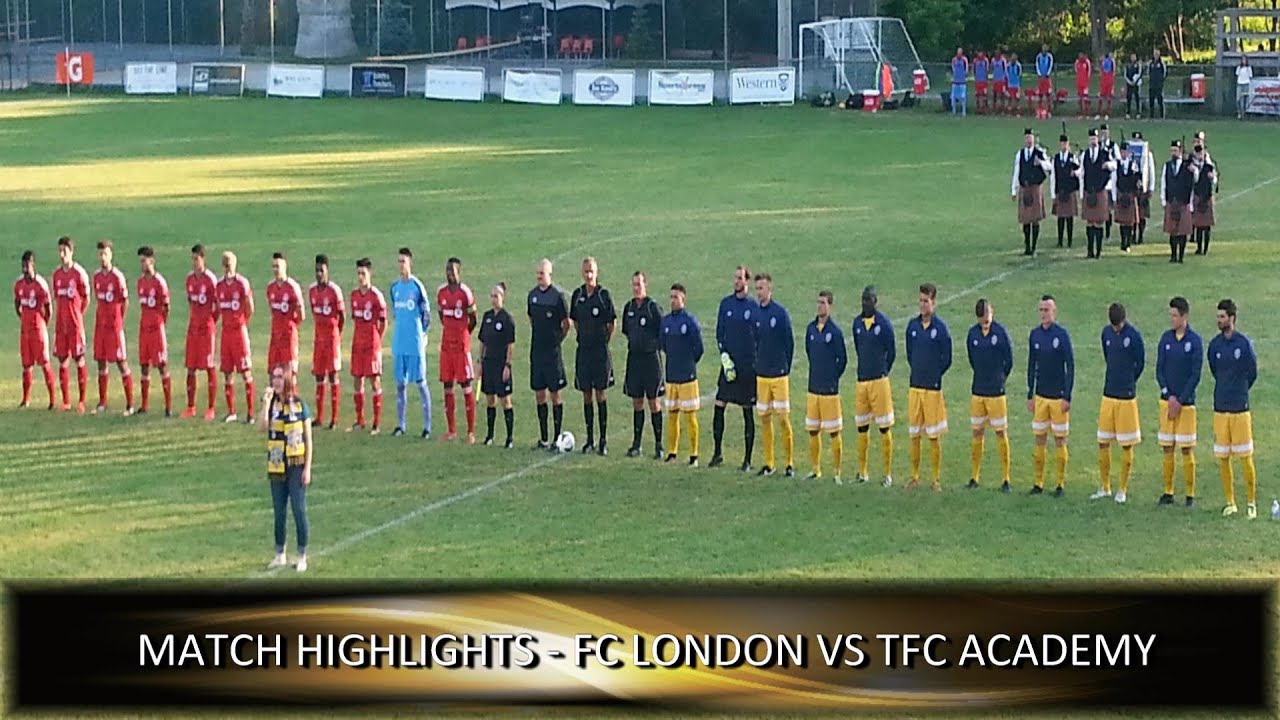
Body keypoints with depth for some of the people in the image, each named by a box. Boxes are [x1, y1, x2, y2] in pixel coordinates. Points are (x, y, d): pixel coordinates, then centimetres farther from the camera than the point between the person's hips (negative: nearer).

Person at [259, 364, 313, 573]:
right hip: (276, 467, 3)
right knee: (279, 512, 9)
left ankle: (302, 557, 6)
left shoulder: (300, 405, -5)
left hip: (296, 465, -3)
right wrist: (266, 404, -23)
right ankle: (280, 556, 20)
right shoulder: (271, 404, 2)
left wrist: (307, 468, -8)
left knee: (299, 511, -3)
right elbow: (262, 427, -15)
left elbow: (308, 440, -3)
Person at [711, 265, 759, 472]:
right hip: (729, 363, 3)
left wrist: (756, 362, -8)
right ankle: (717, 453, 12)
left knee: (748, 412, 3)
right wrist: (724, 355, -5)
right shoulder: (726, 303, 7)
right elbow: (719, 332, 9)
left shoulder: (754, 306, -4)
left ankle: (747, 459, 8)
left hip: (748, 366, -3)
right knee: (719, 406, 0)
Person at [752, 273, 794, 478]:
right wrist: (756, 367, 11)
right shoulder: (755, 315, 9)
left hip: (779, 374, -5)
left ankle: (790, 464, 1)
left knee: (783, 418, -5)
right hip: (761, 374, 5)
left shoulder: (781, 313, -7)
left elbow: (790, 343, -4)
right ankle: (768, 464, 14)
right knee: (764, 418, 7)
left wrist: (785, 368, -3)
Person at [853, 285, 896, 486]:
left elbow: (892, 352, -1)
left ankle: (888, 474, 2)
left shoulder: (884, 323, -8)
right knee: (862, 428, 9)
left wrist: (882, 372, 5)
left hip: (879, 380, -6)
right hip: (861, 380, 6)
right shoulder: (857, 323, 9)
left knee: (884, 428, -2)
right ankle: (862, 472, 18)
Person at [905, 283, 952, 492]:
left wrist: (934, 375, 2)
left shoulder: (941, 328, -8)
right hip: (915, 386, 4)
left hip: (933, 387, -4)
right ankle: (914, 477, 16)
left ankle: (936, 480, 5)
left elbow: (947, 360, -3)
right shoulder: (912, 325, 6)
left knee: (934, 435, -1)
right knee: (914, 434, 8)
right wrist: (918, 371, 12)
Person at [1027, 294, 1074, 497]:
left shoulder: (1062, 334, -8)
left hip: (1058, 396, -4)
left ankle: (1061, 484, 7)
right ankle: (1039, 483, 13)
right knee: (1040, 440, 6)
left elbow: (1070, 367, -8)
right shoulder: (1035, 334, 6)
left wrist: (1068, 397, -12)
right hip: (1040, 395, 4)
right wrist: (1029, 395, 10)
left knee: (1060, 441, 1)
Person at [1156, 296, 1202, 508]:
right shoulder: (1165, 338, 5)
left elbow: (1196, 375, -8)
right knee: (1167, 448, 5)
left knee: (1186, 449, -2)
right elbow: (1159, 370, 5)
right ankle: (1168, 492, 12)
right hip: (1166, 400, 4)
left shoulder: (1195, 341, -6)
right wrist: (1169, 396, -7)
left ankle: (1190, 494, 4)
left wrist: (1180, 401, -10)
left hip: (1186, 401, -4)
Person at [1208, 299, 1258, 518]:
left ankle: (1251, 503, 8)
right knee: (1222, 458, 6)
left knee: (1245, 458, -1)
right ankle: (1230, 503, 16)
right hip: (1220, 407, 4)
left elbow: (1252, 374, 3)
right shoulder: (1214, 345, 4)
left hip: (1240, 408, -4)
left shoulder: (1244, 344, -8)